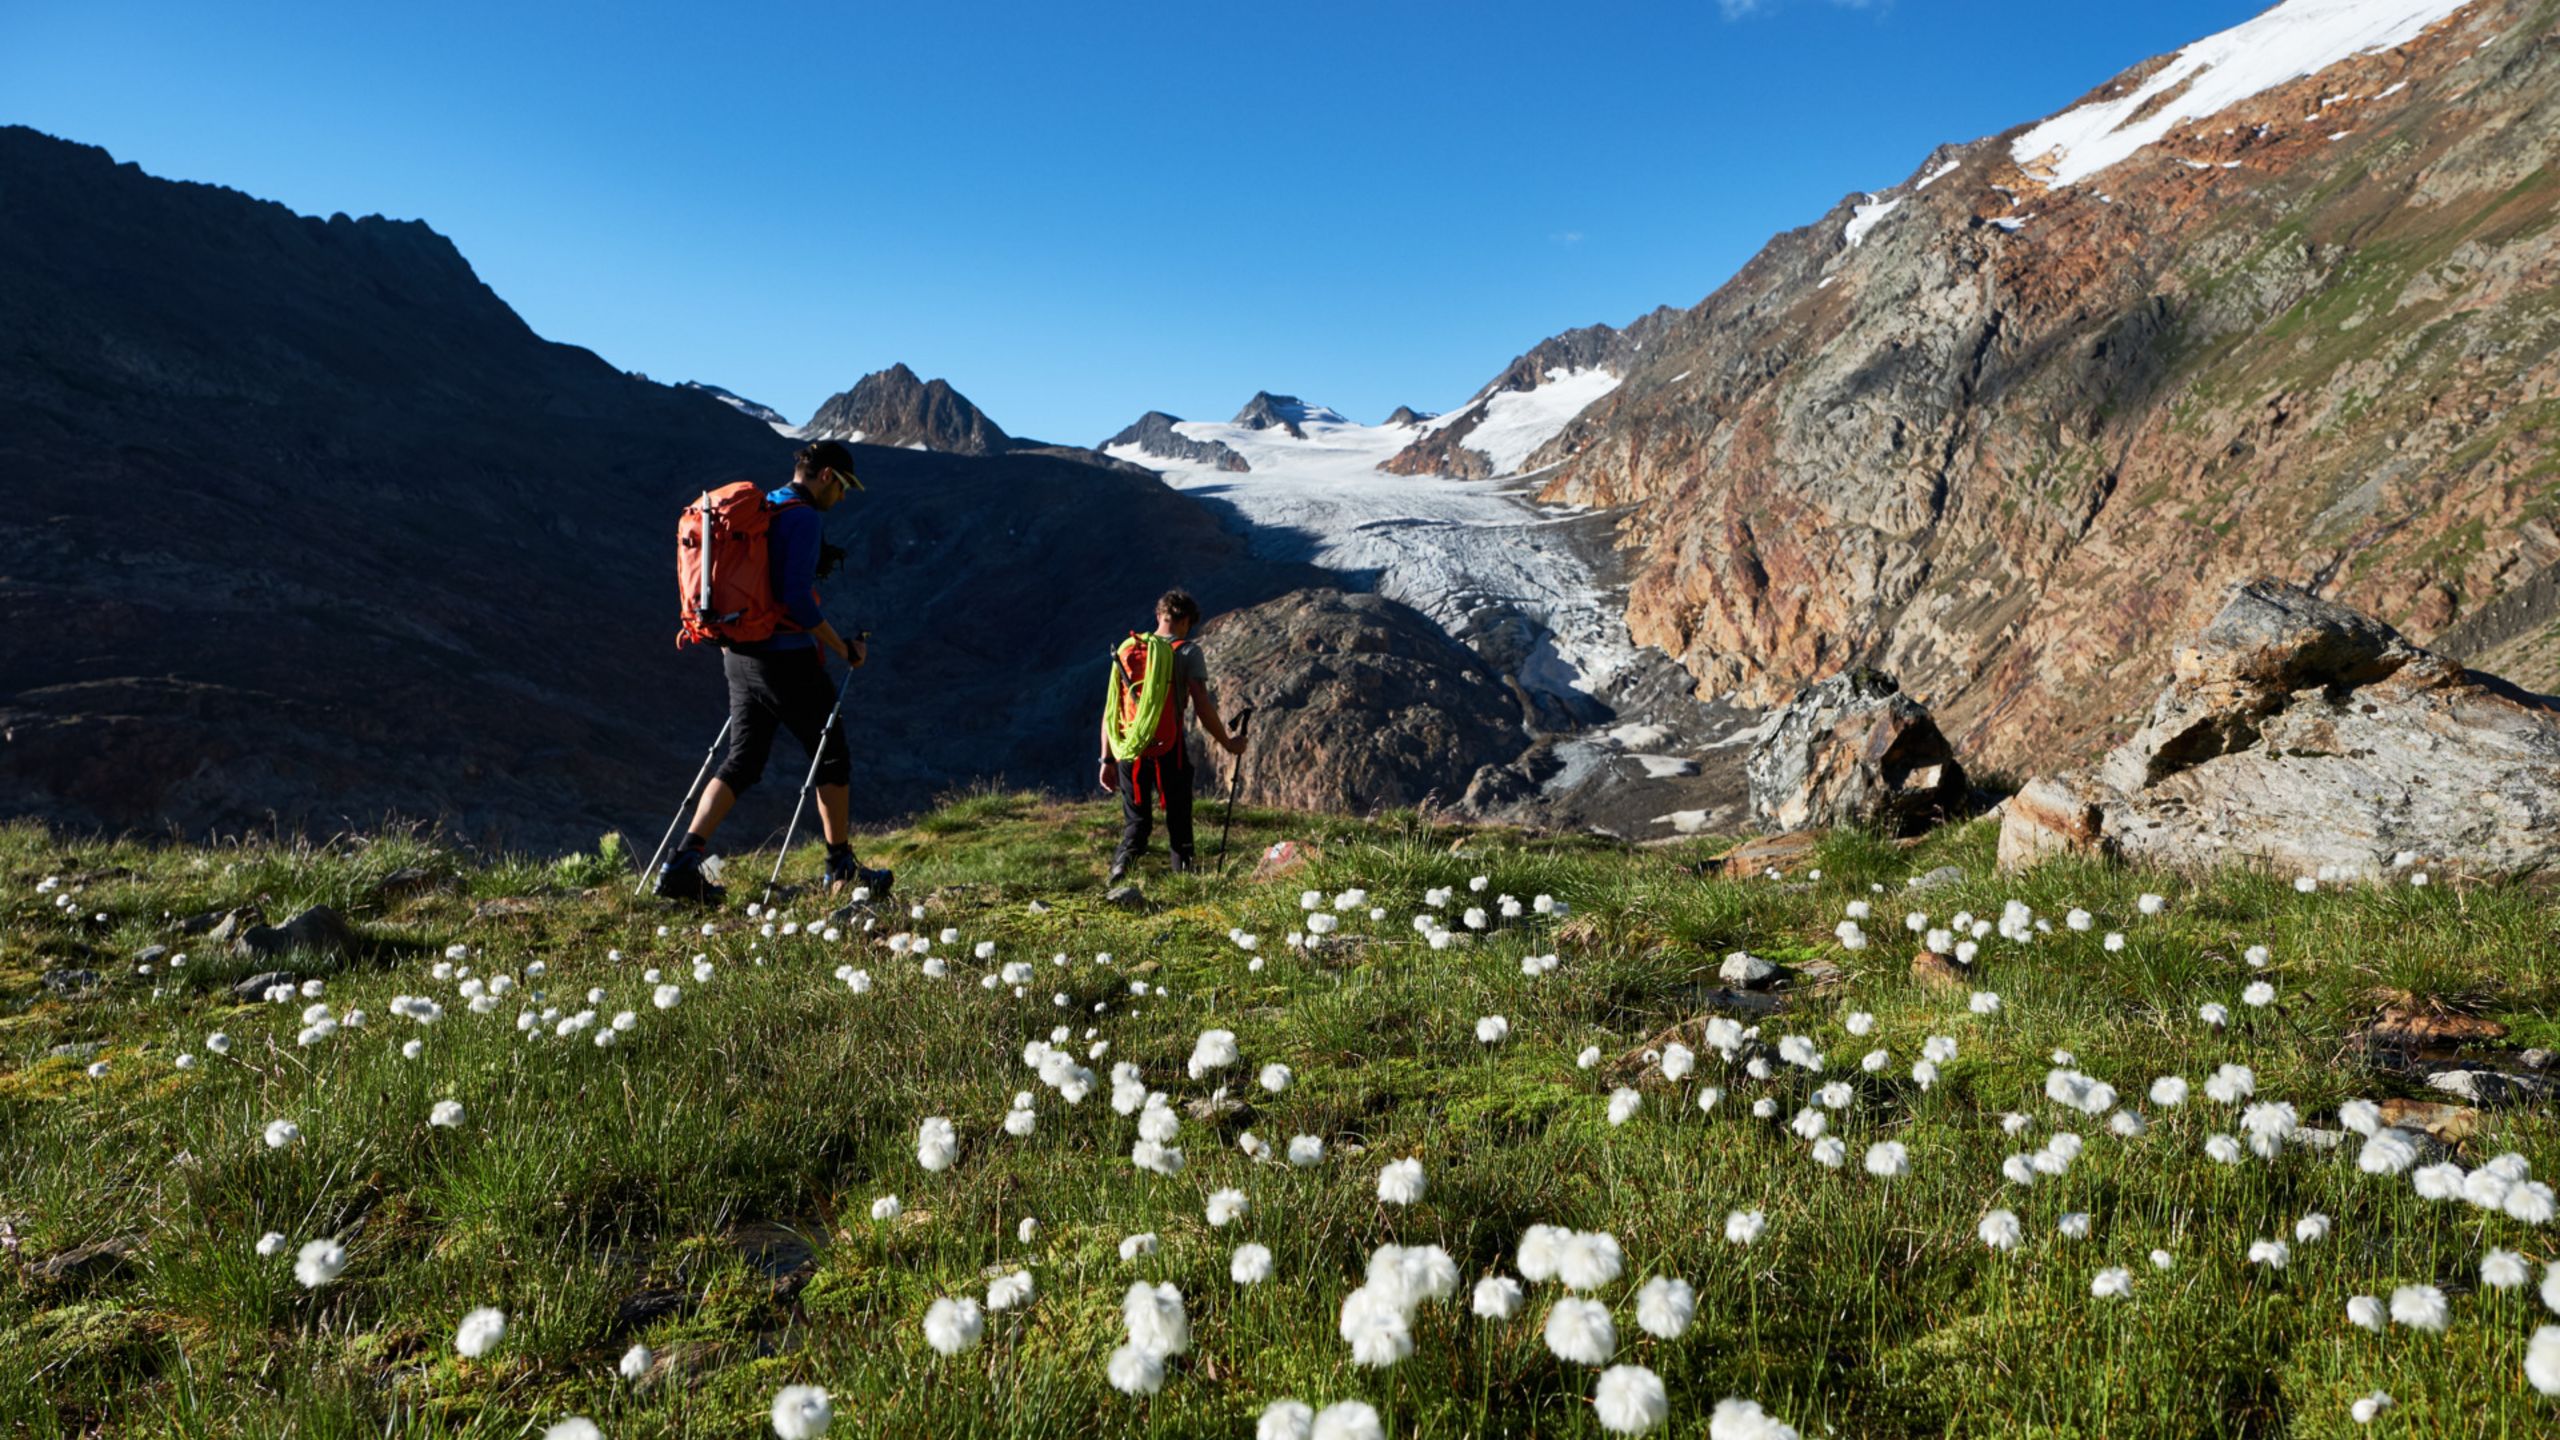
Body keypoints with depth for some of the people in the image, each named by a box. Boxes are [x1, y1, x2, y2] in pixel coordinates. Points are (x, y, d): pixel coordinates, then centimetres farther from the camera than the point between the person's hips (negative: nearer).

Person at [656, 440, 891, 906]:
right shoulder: (804, 517, -13)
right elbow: (797, 597, -21)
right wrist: (845, 649, -13)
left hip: (740, 655, 8)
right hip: (788, 658, -8)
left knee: (741, 763, 10)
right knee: (833, 758, 7)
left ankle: (684, 862, -2)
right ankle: (841, 869, 17)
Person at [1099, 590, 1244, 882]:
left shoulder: (1126, 650, 10)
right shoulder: (1187, 652, -2)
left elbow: (1111, 709, 8)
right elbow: (1202, 706, -10)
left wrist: (1107, 759, 12)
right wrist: (1227, 742, 4)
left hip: (1129, 750, 3)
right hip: (1170, 749, -3)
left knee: (1135, 823, 11)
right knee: (1178, 823, 11)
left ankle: (1121, 864, -14)